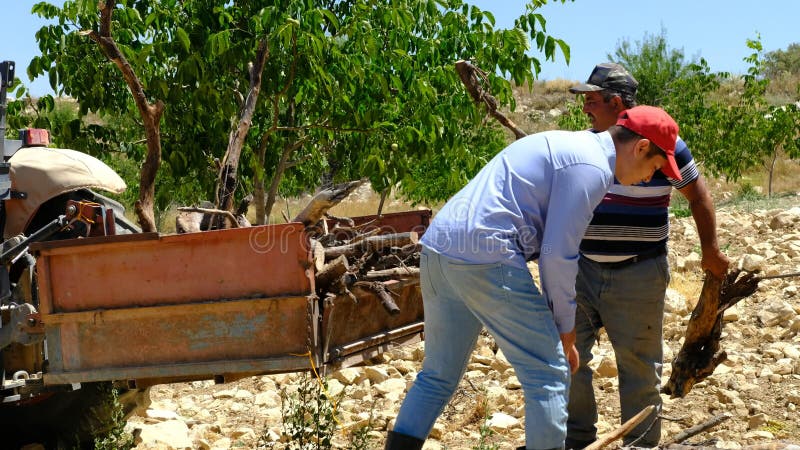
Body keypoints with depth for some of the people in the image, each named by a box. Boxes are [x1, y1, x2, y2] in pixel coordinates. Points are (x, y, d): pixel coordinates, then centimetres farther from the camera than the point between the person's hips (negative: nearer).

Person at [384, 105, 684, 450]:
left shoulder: (566, 146, 25)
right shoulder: (592, 166, -5)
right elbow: (557, 255, -9)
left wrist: (558, 320, 28)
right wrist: (564, 326, 3)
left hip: (437, 248, 9)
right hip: (485, 257, -9)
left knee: (438, 375, 17)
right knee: (549, 374, 2)